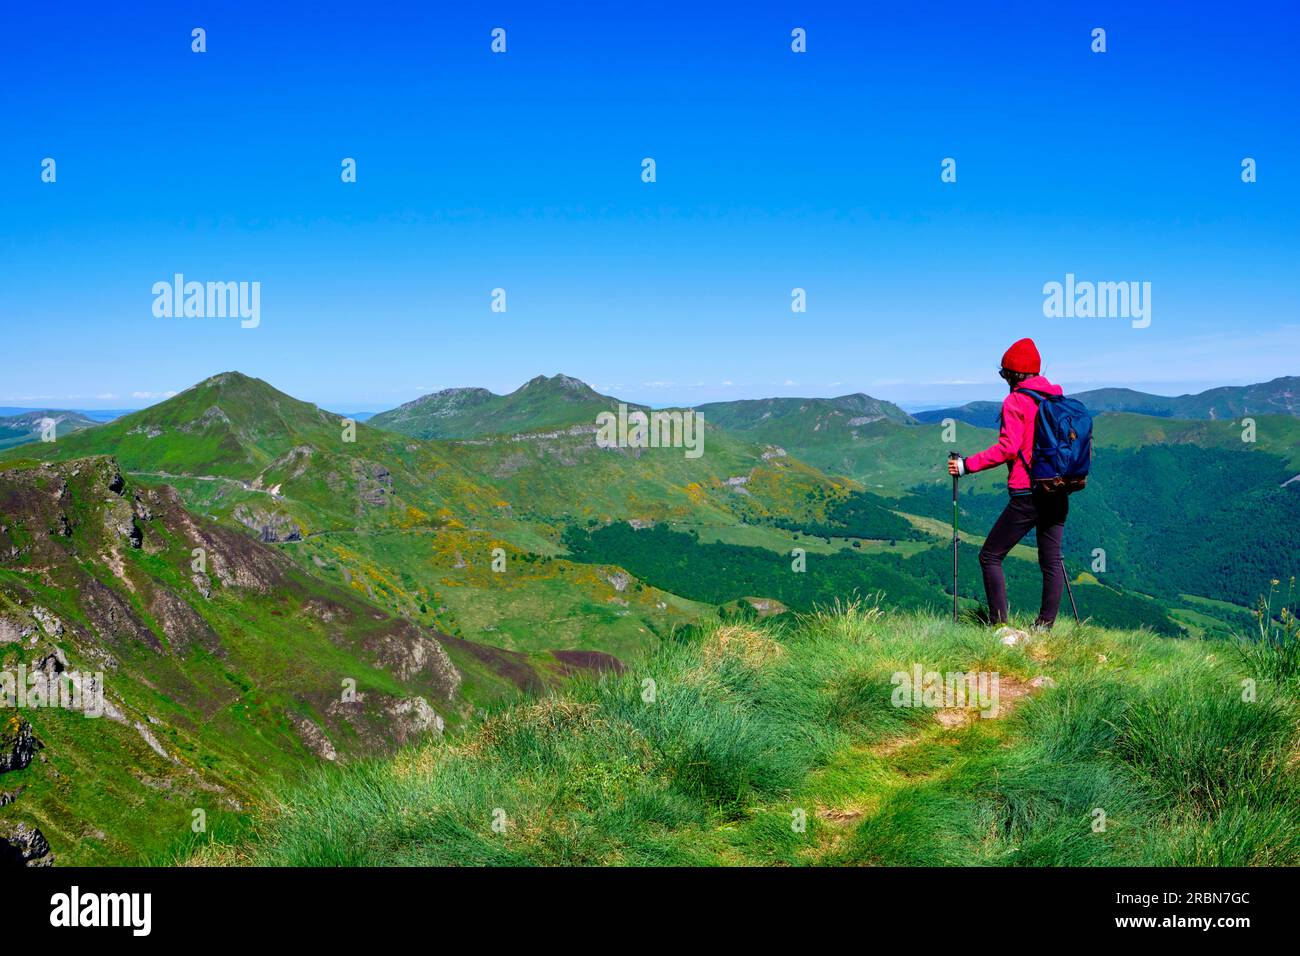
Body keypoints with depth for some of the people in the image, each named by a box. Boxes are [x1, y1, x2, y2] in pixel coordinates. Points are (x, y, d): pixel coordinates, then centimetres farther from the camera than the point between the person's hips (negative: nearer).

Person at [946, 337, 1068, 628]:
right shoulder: (1057, 398, 12)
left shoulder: (1015, 402, -9)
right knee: (1051, 560, 10)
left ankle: (998, 624, -4)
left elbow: (1008, 448, -18)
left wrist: (967, 465, -14)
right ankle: (1046, 625, 10)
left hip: (1027, 494, -7)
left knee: (990, 557, 1)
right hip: (1058, 494, 7)